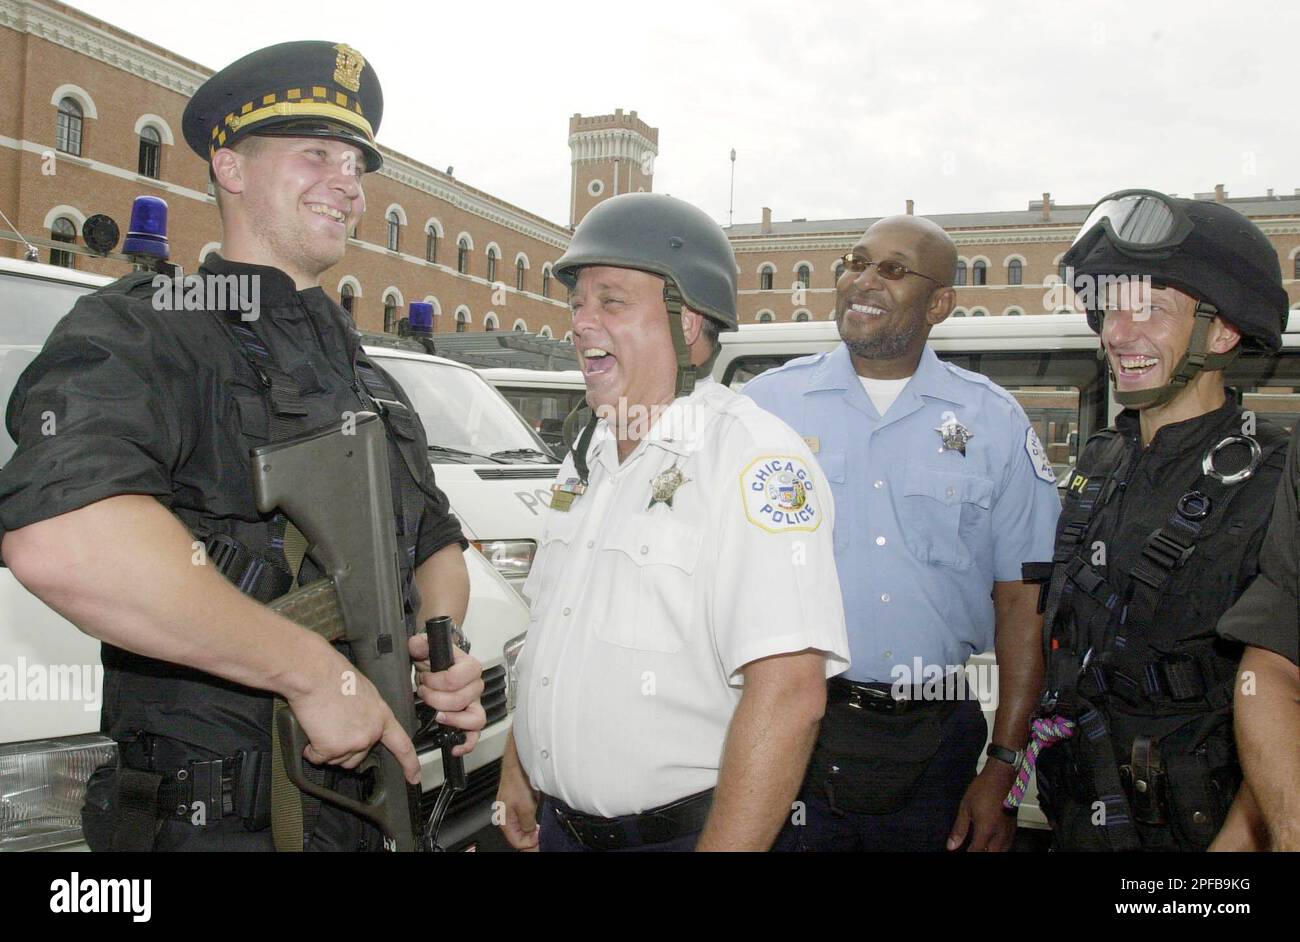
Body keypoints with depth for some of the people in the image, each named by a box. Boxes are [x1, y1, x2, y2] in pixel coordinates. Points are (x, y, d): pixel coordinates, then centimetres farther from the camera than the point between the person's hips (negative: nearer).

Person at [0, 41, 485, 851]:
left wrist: (442, 645, -2)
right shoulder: (143, 332, -12)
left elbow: (437, 544, 20)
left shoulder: (366, 381, 15)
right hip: (213, 823, -7)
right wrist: (316, 669, -26)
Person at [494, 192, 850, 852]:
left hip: (683, 829, -7)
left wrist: (721, 845, -28)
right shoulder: (589, 455, 7)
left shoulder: (755, 459, -20)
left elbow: (788, 692, -27)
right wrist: (517, 767, 16)